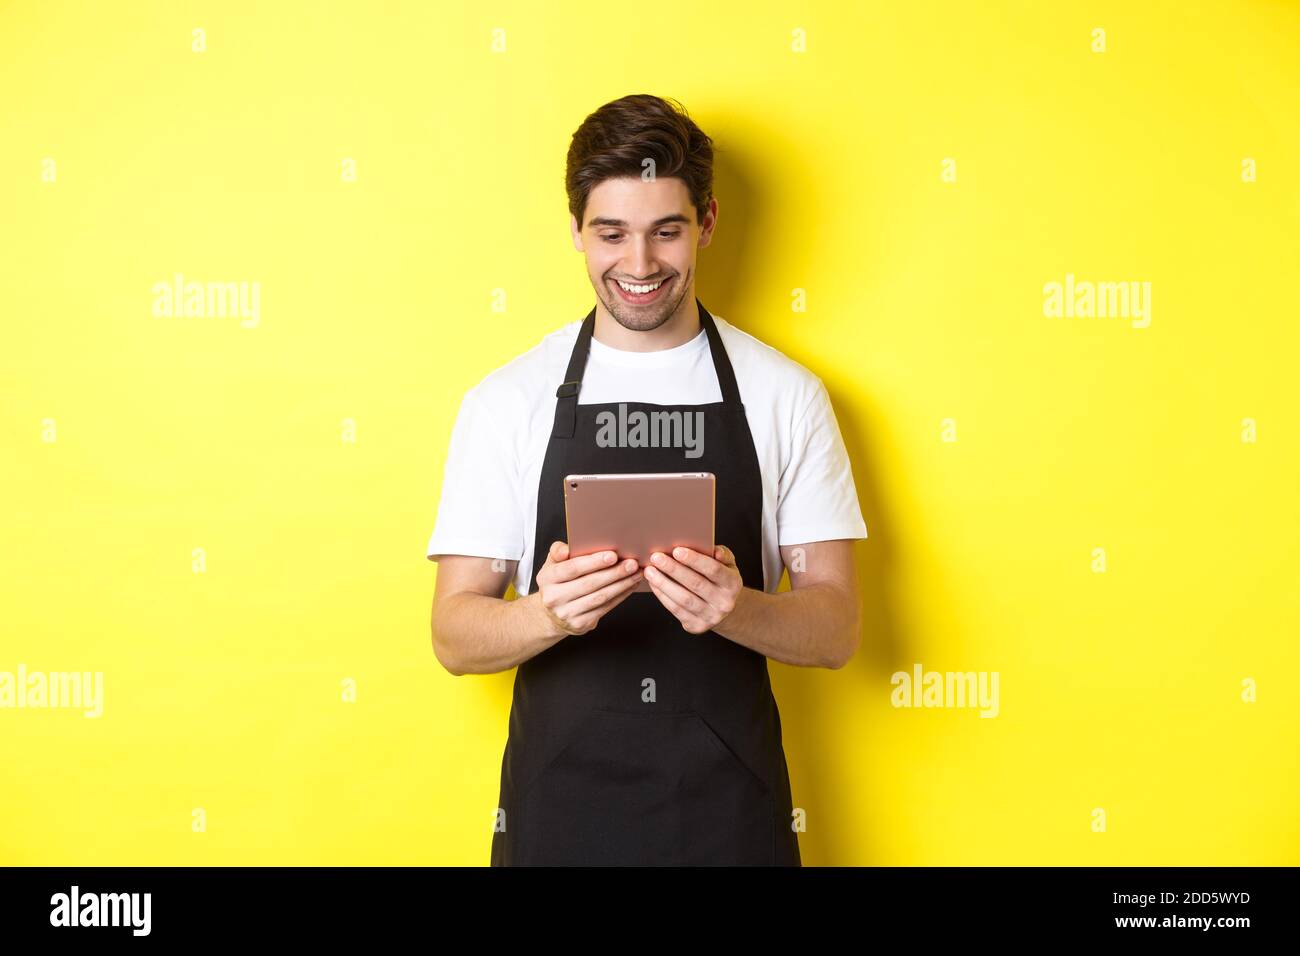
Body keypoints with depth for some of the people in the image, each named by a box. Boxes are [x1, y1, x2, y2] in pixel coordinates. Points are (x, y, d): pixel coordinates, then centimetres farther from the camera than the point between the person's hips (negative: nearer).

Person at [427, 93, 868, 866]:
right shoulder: (506, 400, -1)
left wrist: (736, 609, -22)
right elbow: (456, 635, -2)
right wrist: (548, 614, -23)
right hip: (559, 804, 0)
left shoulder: (787, 395, -1)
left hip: (731, 805, 0)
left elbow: (837, 629, -2)